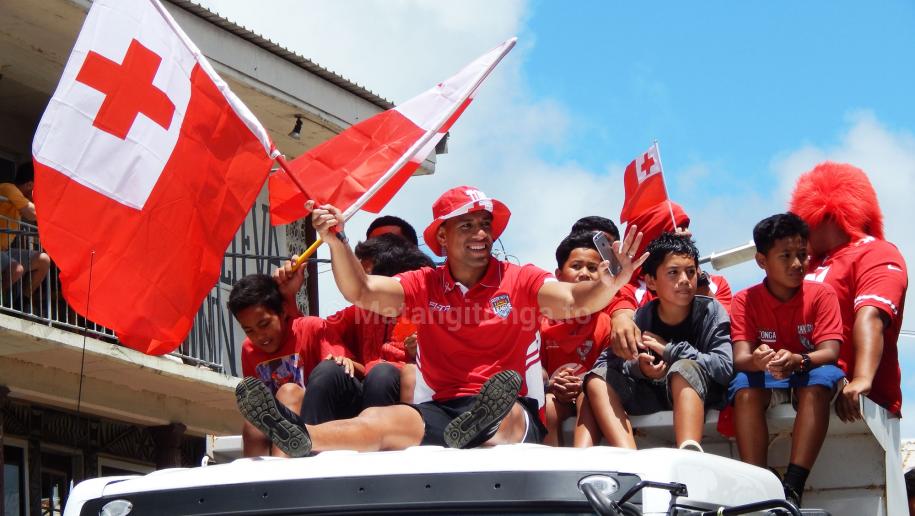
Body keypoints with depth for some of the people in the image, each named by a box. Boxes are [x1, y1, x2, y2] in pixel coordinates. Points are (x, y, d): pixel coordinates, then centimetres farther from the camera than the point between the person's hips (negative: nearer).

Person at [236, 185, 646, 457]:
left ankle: (474, 431, -73)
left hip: (515, 413, -1)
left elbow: (575, 301, -8)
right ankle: (300, 438, -53)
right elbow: (362, 293, 5)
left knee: (507, 417, -38)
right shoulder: (424, 286, 14)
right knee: (381, 419, -26)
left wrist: (607, 285, -30)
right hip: (441, 411, 2)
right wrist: (336, 242, -10)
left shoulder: (521, 281, 7)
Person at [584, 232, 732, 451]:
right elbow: (605, 361, -3)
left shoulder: (711, 311, -9)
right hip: (651, 396, 4)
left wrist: (669, 351, -17)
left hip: (700, 395, -4)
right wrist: (637, 367, -24)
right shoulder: (640, 318, -2)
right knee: (597, 378, -17)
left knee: (685, 367, -33)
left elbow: (724, 367, -21)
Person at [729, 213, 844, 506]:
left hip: (810, 374, -1)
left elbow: (829, 352, -18)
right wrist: (756, 361, -43)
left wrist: (798, 360, -42)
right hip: (766, 379, 1)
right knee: (745, 386, -32)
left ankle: (793, 488, -43)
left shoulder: (821, 295, -7)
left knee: (821, 378, -35)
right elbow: (740, 357, -16)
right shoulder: (745, 301, -5)